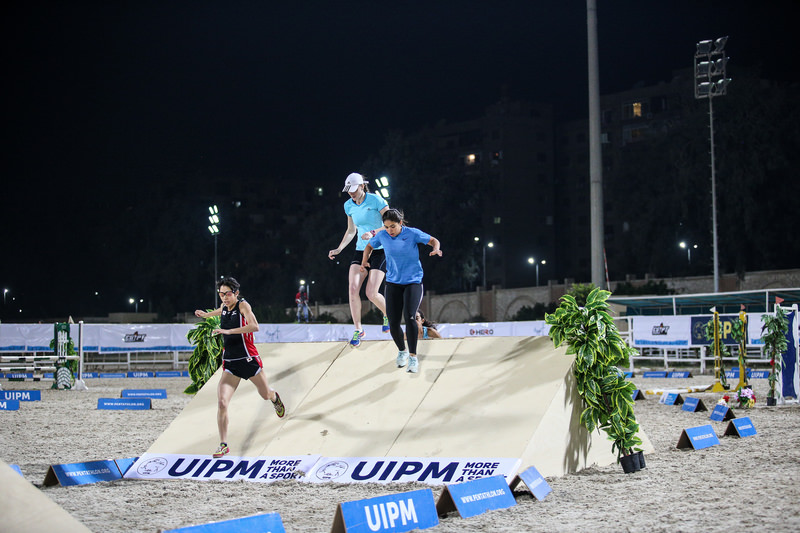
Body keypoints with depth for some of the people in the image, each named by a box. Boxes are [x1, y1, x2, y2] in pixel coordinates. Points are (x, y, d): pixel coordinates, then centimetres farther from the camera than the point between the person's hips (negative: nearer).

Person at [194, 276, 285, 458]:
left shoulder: (243, 305, -14)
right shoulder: (224, 306, 4)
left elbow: (254, 326, -33)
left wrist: (229, 331, -37)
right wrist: (206, 314, 36)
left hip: (249, 360, -4)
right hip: (229, 363, 4)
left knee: (266, 394, 20)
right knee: (222, 403, -15)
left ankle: (275, 398, 60)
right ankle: (223, 445, -8)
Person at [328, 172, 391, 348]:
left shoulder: (376, 200, -12)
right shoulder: (349, 206, 6)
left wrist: (373, 233, -28)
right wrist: (339, 249, 7)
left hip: (379, 250, -5)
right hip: (360, 251, 5)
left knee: (371, 293, -13)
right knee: (353, 289, -12)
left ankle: (388, 314, 19)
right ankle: (358, 330, 0)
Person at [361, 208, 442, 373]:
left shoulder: (412, 233, -10)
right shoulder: (382, 236, -2)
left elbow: (433, 240, 0)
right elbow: (370, 246, 18)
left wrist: (436, 249, -22)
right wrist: (364, 261, 2)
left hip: (413, 281, -3)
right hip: (393, 283, 3)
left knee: (409, 316, -23)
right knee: (393, 322, -2)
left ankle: (413, 356, -12)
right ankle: (402, 351, 27)